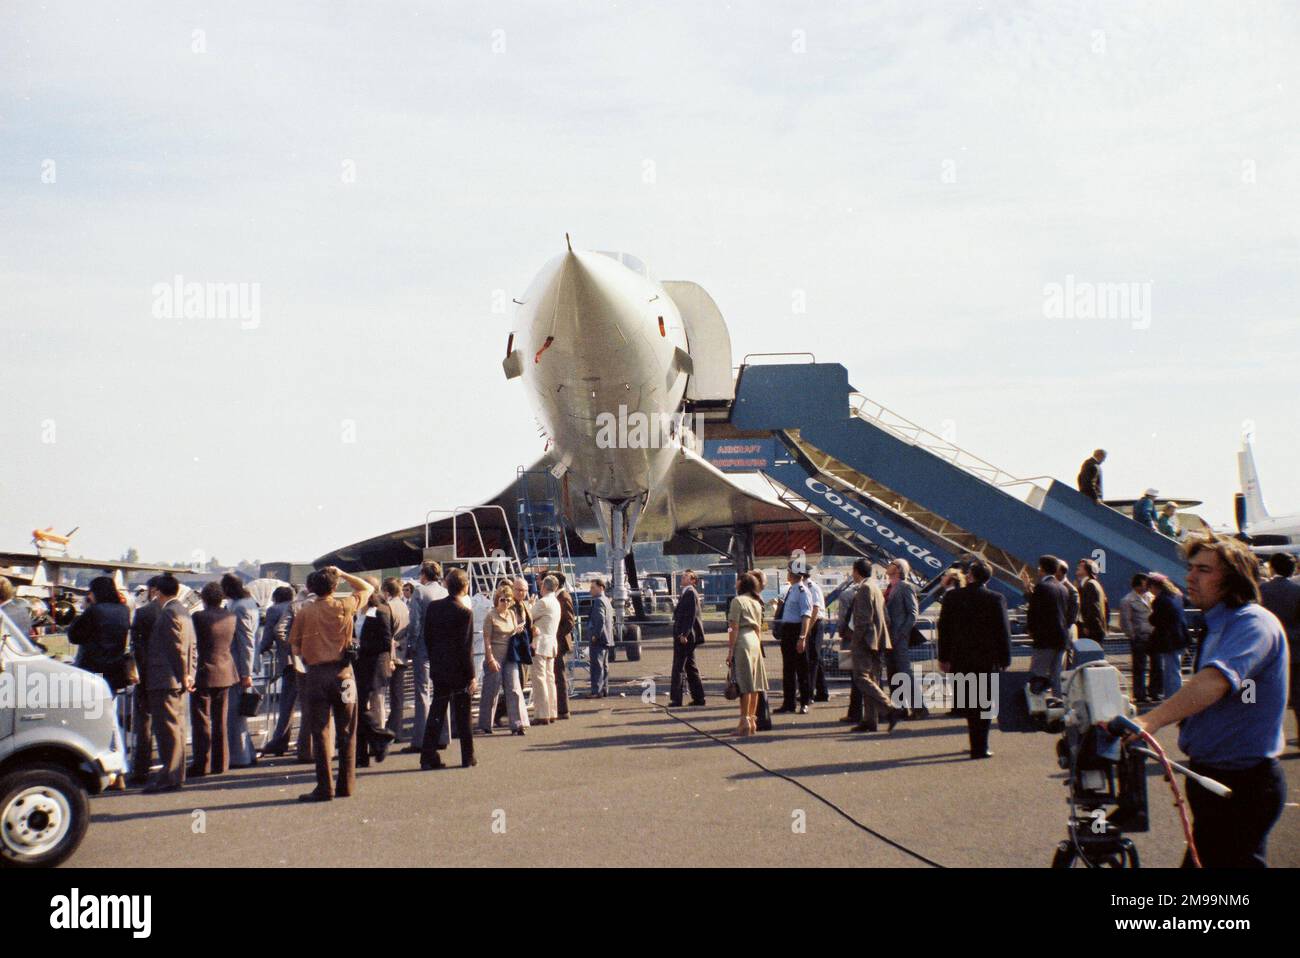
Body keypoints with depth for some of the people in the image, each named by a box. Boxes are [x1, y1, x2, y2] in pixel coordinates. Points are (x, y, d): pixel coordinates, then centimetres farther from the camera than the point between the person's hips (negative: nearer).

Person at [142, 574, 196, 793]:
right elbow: (191, 648, 17)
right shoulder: (183, 612, 17)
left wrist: (183, 676, -11)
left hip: (165, 680, -10)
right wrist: (189, 674, 12)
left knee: (167, 728, -7)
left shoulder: (168, 613, -14)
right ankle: (176, 773, 21)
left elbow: (177, 648, -17)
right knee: (173, 728, 15)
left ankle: (170, 777, -6)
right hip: (177, 681, 10)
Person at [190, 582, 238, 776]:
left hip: (204, 673, -5)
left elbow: (192, 646, -10)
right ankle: (220, 763, 16)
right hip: (225, 673, 5)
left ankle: (202, 764, 1)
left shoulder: (198, 617, -13)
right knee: (220, 721, 12)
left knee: (201, 722, 1)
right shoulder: (230, 616, 3)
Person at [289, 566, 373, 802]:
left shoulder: (304, 612, -4)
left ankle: (325, 787, 0)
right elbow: (367, 588, 16)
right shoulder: (344, 606, -2)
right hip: (342, 672, 1)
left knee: (319, 731, 2)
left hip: (315, 674, -1)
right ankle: (346, 785, 12)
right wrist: (343, 574, 15)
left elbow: (295, 649, 0)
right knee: (346, 731, 9)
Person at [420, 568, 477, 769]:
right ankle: (467, 757, 12)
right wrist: (471, 676, -10)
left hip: (438, 669, 5)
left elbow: (427, 638, 8)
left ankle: (428, 757, 7)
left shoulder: (432, 607, 2)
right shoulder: (465, 612, -15)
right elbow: (466, 647, -15)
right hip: (459, 671, -5)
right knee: (463, 715, 5)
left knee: (436, 713, 10)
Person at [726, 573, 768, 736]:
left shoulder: (737, 601, -9)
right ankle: (752, 720, 15)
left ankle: (745, 722, -7)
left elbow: (734, 628, -12)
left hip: (742, 643, -7)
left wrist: (730, 650, -11)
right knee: (754, 684, 10)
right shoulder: (756, 602, 14)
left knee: (744, 685, -7)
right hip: (755, 642, 7)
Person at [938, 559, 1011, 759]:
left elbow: (944, 629, 1)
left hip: (961, 659, 2)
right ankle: (980, 747, 2)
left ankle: (976, 743, 25)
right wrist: (1005, 660, 3)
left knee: (969, 704, 16)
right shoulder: (996, 600, -8)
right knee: (984, 704, 5)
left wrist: (944, 657, 8)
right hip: (988, 660, -2)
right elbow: (1004, 631, -5)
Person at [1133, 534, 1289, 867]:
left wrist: (1150, 720, -49)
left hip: (1242, 786, -10)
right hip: (1212, 775, 10)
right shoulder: (1216, 625, 13)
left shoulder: (1254, 622, -20)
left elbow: (1216, 681, -38)